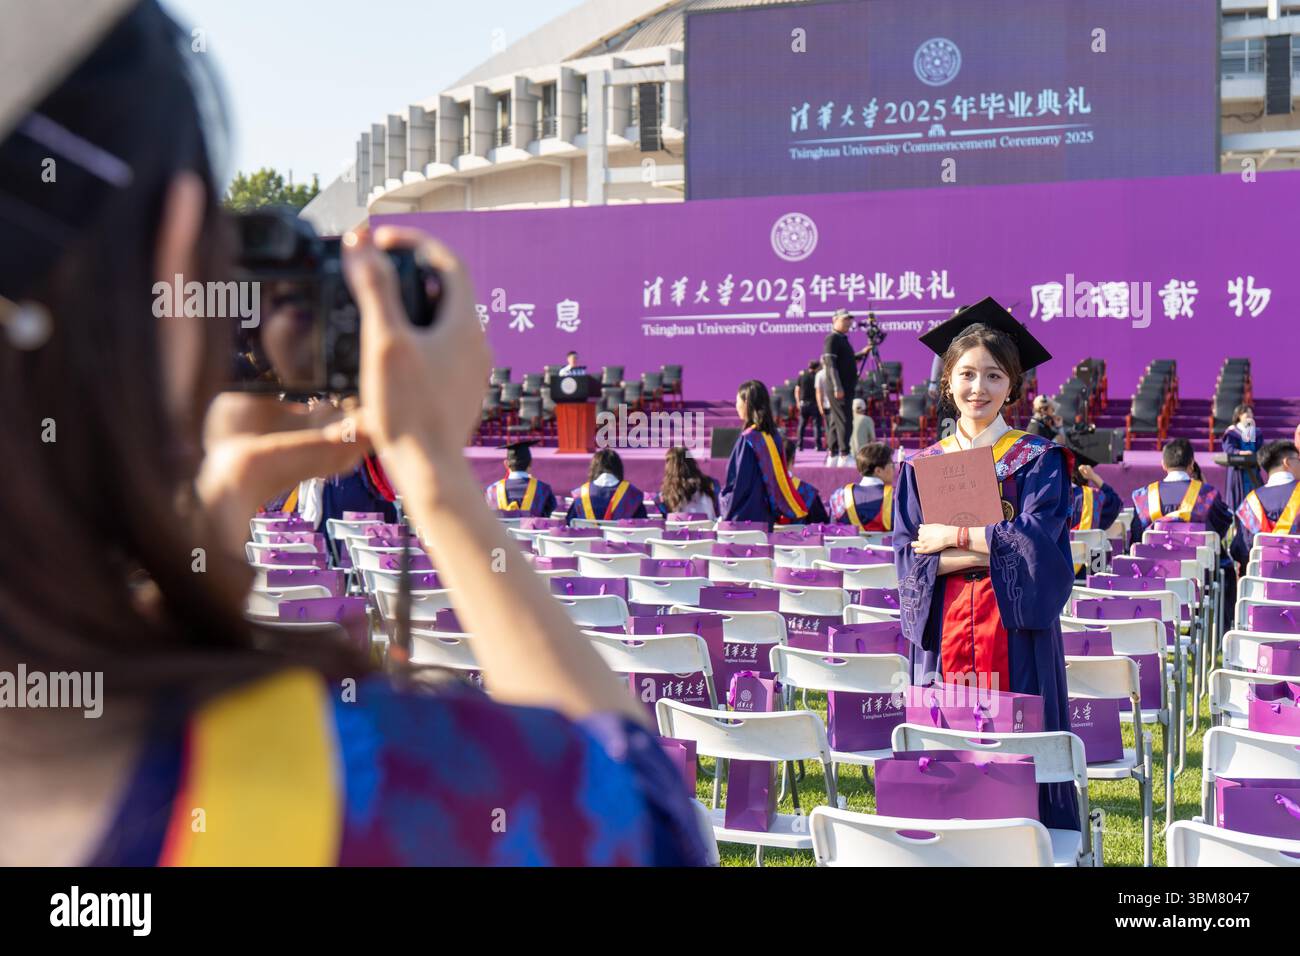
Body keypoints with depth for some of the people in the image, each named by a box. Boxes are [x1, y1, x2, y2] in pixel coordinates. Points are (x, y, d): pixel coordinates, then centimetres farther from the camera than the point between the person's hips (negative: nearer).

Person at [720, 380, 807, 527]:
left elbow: (739, 483, -15)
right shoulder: (774, 436, 5)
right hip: (767, 518, 7)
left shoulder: (748, 439, -16)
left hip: (746, 517, -7)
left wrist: (726, 515, -2)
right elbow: (781, 478, 11)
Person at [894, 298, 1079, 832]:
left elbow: (1035, 543, -9)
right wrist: (986, 549, -13)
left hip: (1015, 632, -2)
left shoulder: (1038, 460, 4)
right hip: (944, 634, 2)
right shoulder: (921, 466, 10)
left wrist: (952, 537, -8)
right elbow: (907, 558, 0)